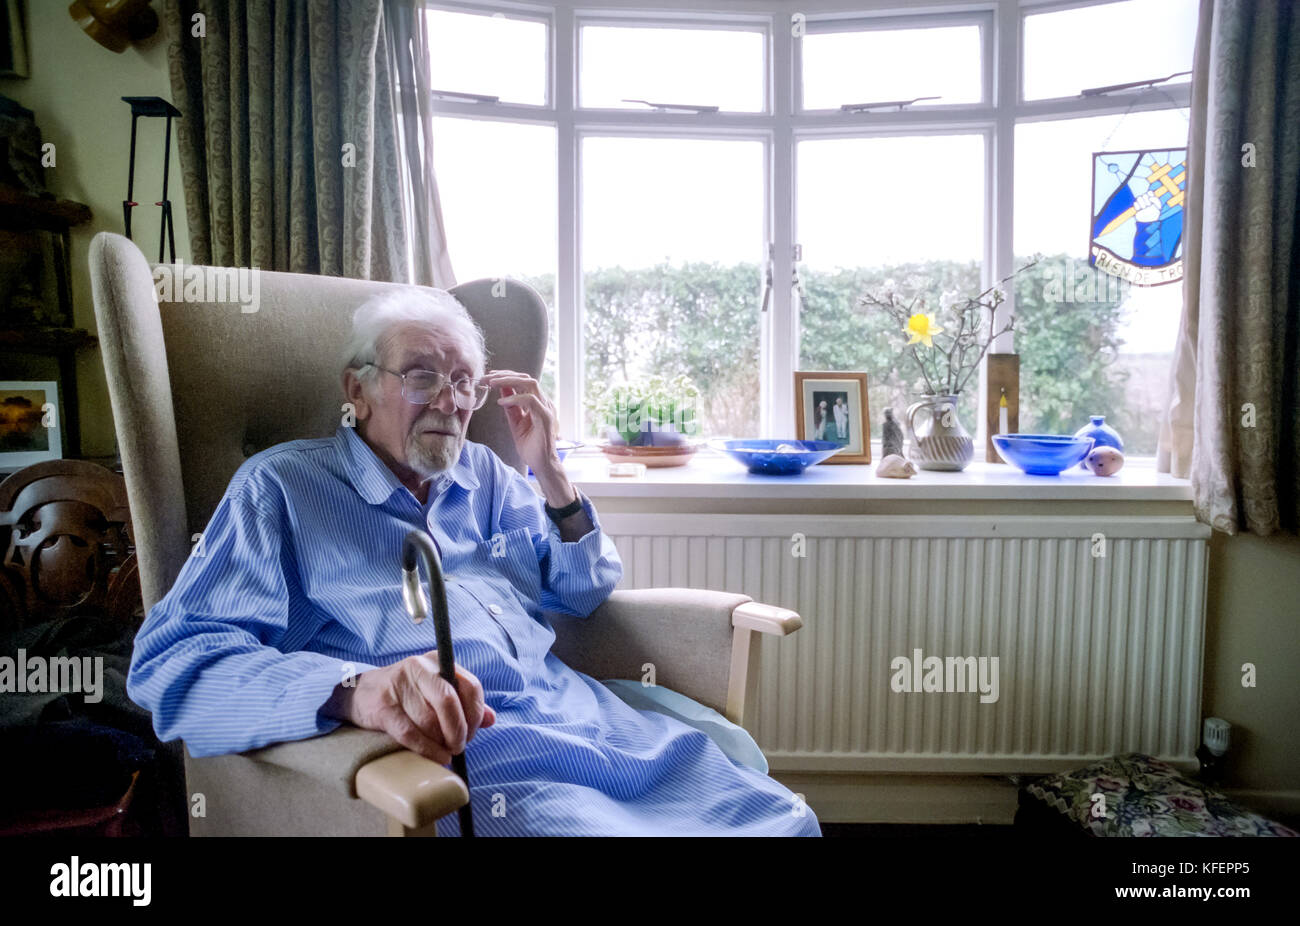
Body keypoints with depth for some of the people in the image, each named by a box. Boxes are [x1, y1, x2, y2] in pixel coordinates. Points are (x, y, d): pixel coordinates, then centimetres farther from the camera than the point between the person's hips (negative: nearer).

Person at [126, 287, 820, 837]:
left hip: (579, 713, 6)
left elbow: (583, 595, 24)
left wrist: (549, 472, 8)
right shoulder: (282, 488, 4)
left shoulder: (488, 475, 21)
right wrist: (354, 689, -29)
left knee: (781, 820, -12)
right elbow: (172, 659, -9)